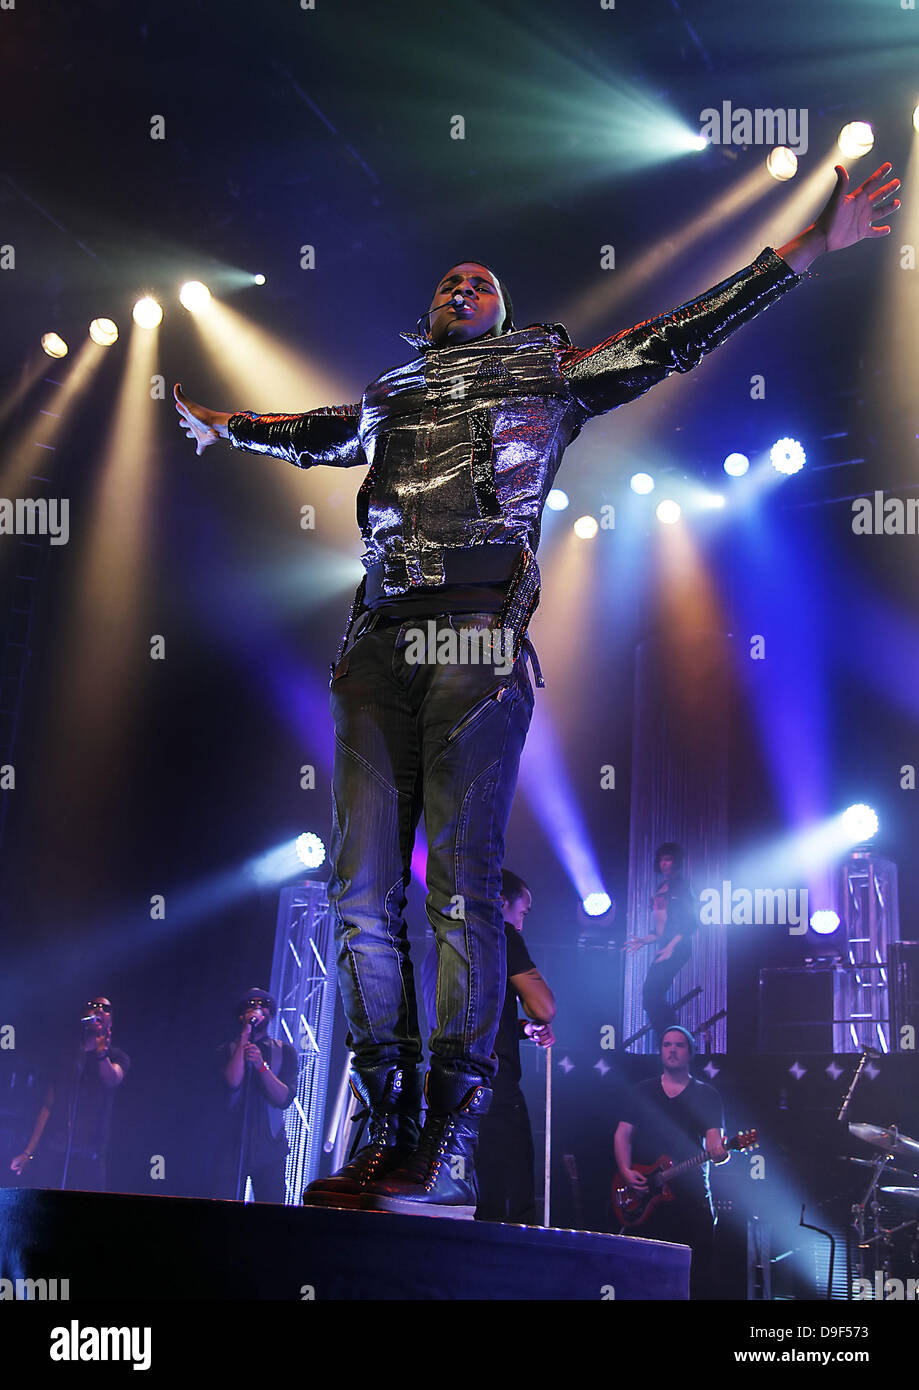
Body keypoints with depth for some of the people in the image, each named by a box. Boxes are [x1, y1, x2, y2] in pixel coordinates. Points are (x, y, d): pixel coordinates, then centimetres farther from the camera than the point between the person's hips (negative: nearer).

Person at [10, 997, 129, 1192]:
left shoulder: (118, 1057, 10)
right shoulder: (67, 1055, 18)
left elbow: (112, 1079, -14)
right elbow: (48, 1105, 16)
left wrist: (101, 1053, -36)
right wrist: (29, 1152, 9)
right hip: (52, 1152, 2)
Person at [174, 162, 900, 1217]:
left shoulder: (549, 372, 20)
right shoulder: (394, 398, 29)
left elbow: (678, 339, 17)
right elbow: (319, 435, 47)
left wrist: (807, 248, 15)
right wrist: (220, 425, 62)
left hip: (481, 638, -4)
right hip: (380, 645, 4)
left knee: (460, 886, -11)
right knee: (362, 890, -2)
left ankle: (452, 1150, -10)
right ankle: (388, 1137, 4)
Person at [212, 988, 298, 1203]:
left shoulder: (284, 1052, 9)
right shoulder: (228, 1050, 9)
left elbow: (284, 1099, -3)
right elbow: (233, 1081, -13)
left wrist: (261, 1065, -16)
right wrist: (245, 1036, -11)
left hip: (269, 1148, 1)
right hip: (231, 1144, 0)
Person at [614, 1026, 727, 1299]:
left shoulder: (705, 1094, 9)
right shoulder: (642, 1091, 13)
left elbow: (714, 1137, -2)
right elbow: (623, 1134, 9)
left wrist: (718, 1152, -26)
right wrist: (626, 1171, -7)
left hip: (692, 1194, -1)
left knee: (697, 1275, -5)